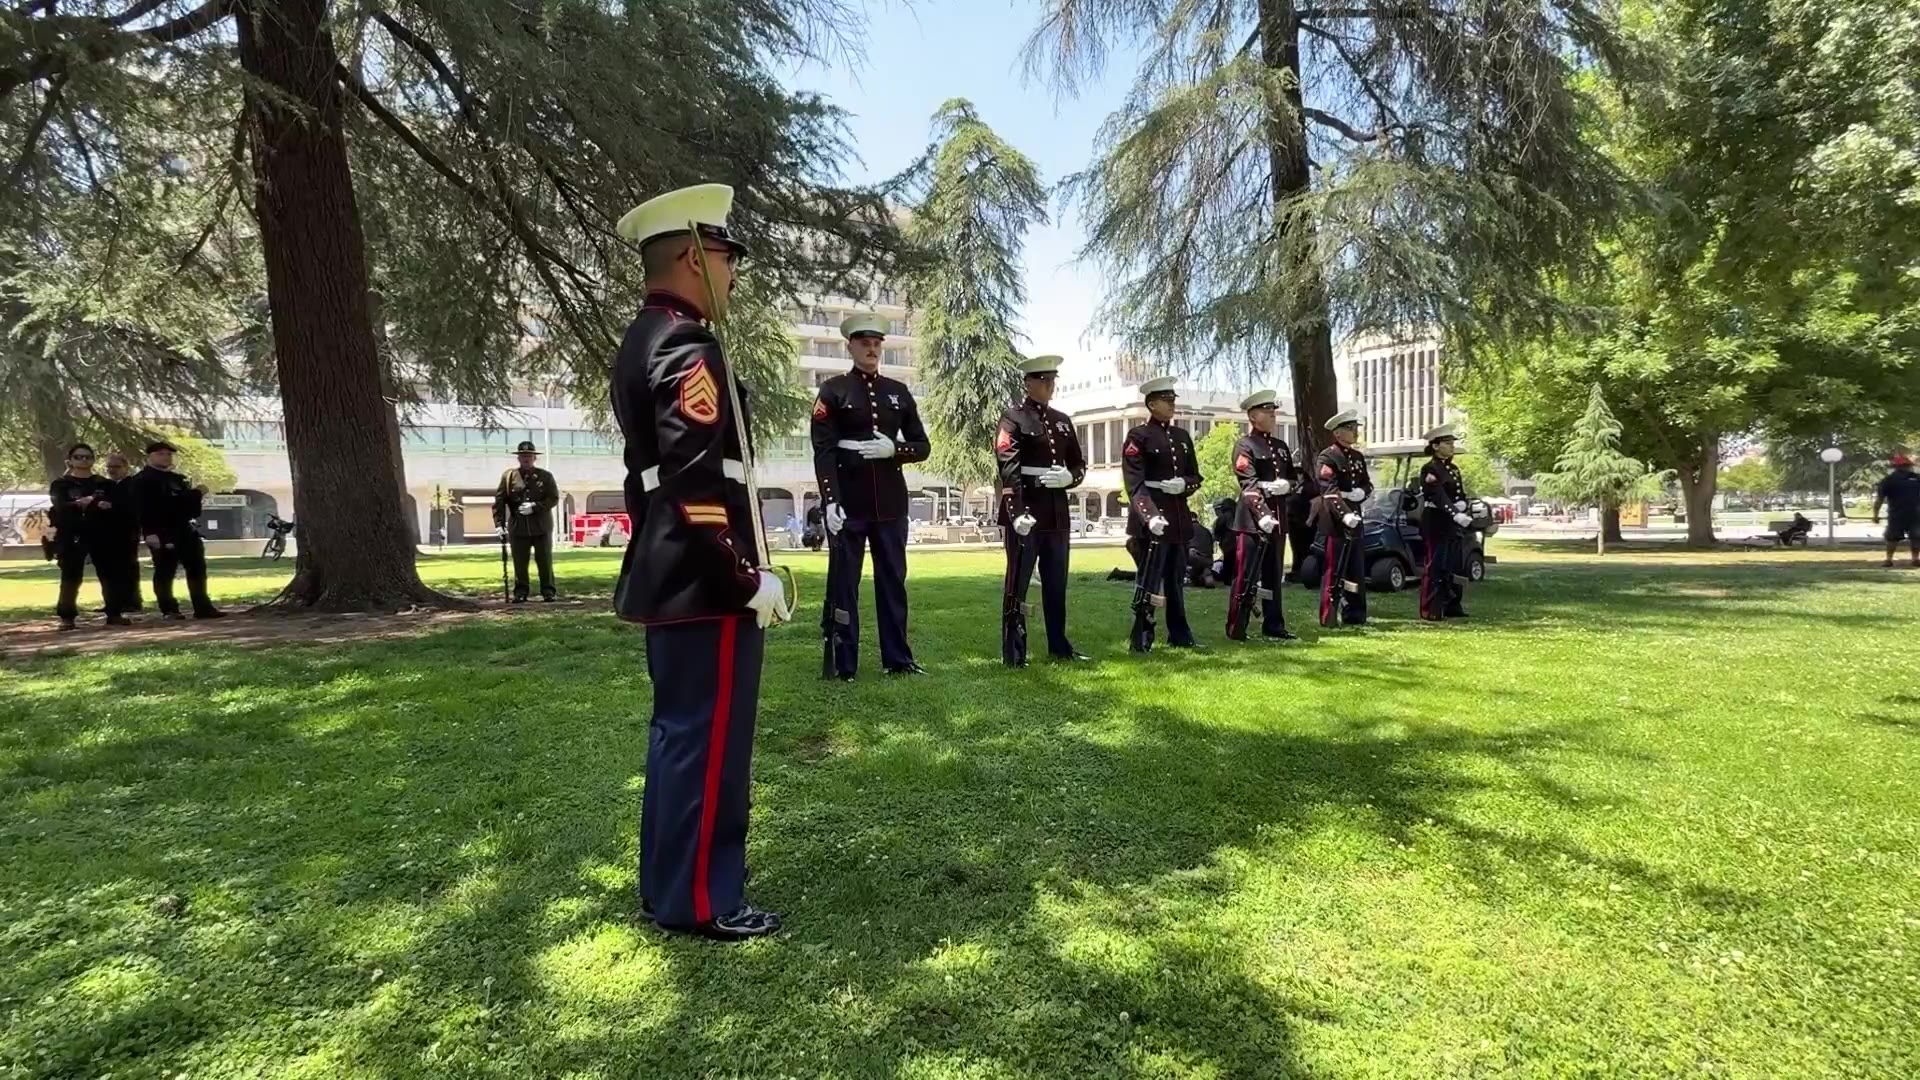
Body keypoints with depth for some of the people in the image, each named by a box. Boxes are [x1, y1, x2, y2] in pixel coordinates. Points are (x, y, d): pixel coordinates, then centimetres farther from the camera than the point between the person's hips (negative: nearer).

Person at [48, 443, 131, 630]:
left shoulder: (106, 484, 15)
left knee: (110, 575, 0)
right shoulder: (60, 484, 8)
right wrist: (79, 504, -29)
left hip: (102, 535, 2)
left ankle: (114, 614, 7)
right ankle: (67, 617, 0)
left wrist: (107, 506, -20)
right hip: (72, 536, -2)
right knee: (71, 577, -4)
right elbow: (60, 507, -10)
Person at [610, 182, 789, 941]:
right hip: (706, 585, -11)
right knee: (709, 739, 0)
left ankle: (667, 885, 30)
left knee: (678, 731, 18)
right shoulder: (688, 347, -17)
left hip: (667, 576, 11)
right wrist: (752, 579, -19)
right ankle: (699, 901, 13)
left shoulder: (642, 342, 15)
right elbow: (698, 485, -25)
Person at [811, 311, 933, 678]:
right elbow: (823, 450, -8)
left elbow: (923, 446, 11)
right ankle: (842, 664, 9)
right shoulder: (833, 390, 0)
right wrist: (830, 501, -18)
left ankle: (898, 659, 17)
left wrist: (893, 448, -10)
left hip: (891, 502, 4)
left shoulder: (899, 392, 11)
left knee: (893, 579, 8)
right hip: (849, 501, -4)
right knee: (843, 582, 2)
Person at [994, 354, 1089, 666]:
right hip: (1025, 511, -6)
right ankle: (1013, 653, 3)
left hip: (1058, 512, 6)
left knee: (1056, 582, 11)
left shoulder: (1063, 420, 17)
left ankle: (1059, 646, 21)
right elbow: (1008, 468, -14)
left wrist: (1069, 477, -6)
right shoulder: (1013, 417, -3)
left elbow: (1079, 464, 19)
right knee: (1018, 582, -2)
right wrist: (1017, 512, -24)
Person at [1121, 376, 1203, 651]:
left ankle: (1180, 635, 23)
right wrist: (1150, 516, -29)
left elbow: (1196, 477, 17)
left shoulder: (1182, 436, 15)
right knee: (1149, 581, -5)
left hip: (1179, 517, 7)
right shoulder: (1138, 437, -6)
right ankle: (1141, 640, 1)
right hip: (1151, 518, -6)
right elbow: (1135, 484, -15)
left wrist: (1183, 484, -8)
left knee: (1177, 579, 13)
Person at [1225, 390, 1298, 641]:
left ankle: (1273, 627, 19)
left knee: (1274, 577, 12)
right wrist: (1263, 516, -26)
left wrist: (1284, 485, -5)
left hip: (1278, 519, 7)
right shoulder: (1245, 446, -6)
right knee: (1246, 577, -6)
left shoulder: (1281, 447, 18)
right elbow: (1249, 486, -16)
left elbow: (1292, 480, 19)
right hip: (1253, 519, -7)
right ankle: (1236, 629, 0)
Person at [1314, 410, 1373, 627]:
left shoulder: (1358, 457, 15)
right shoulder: (1327, 457, -10)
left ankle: (1354, 614, 20)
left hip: (1355, 519, 8)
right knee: (1334, 570, -4)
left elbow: (1368, 484, 20)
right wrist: (1345, 514, -32)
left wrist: (1361, 492, -4)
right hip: (1335, 521, -8)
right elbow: (1330, 491, -20)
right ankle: (1329, 617, 1)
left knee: (1357, 569, 11)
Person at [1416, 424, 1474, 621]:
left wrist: (1462, 505, -9)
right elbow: (1438, 496, -22)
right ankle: (1430, 611, -3)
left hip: (1455, 524, 8)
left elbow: (1462, 495, 14)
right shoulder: (1429, 469, -10)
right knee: (1435, 566, -6)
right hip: (1436, 524, -8)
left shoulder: (1454, 469, 16)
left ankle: (1453, 607, 19)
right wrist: (1455, 514, -33)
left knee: (1457, 566, 10)